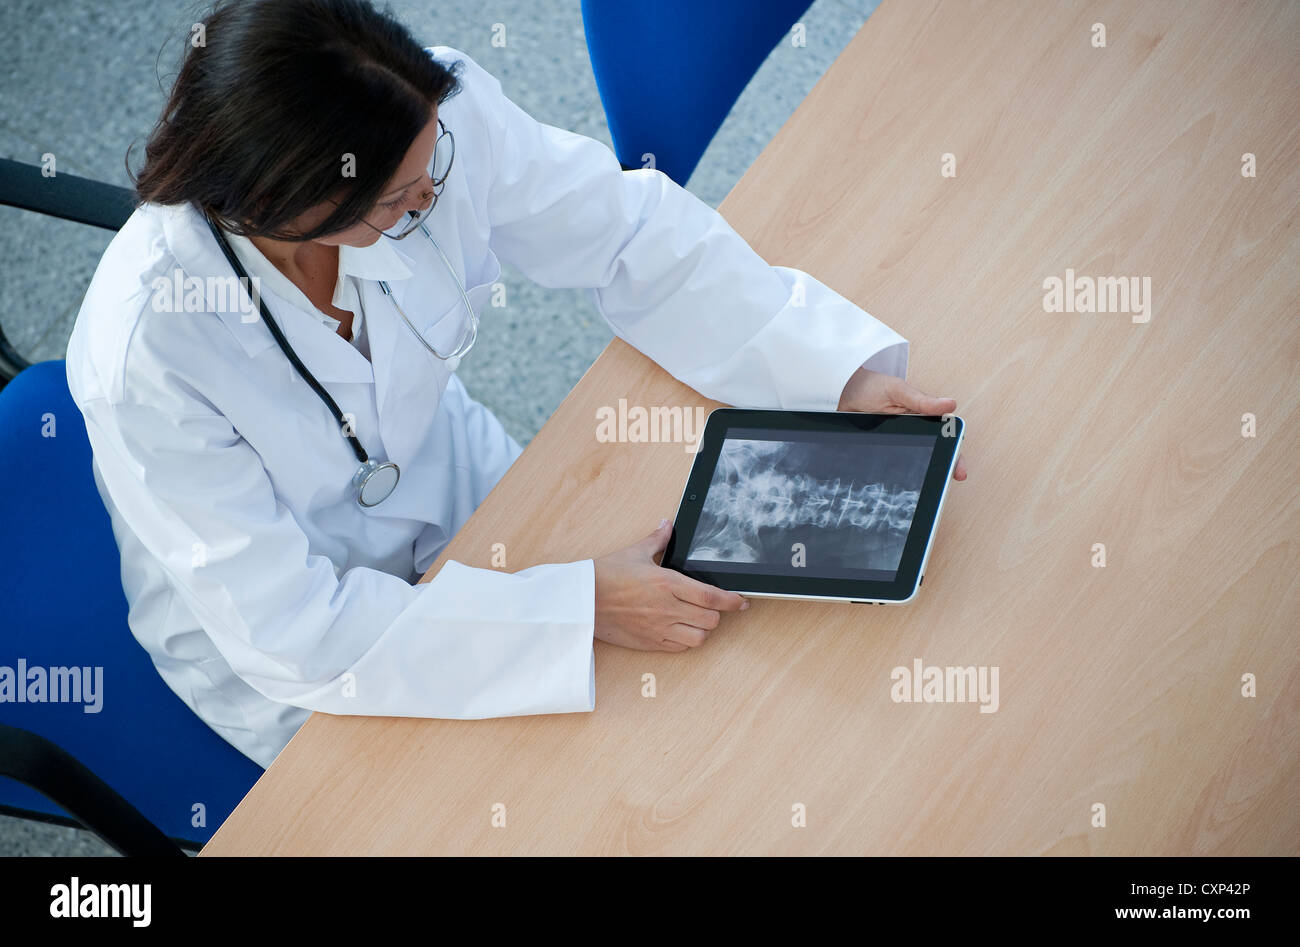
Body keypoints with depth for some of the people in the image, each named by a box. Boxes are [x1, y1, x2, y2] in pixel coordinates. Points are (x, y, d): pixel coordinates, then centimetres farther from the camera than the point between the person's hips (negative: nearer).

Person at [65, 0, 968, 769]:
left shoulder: (441, 113, -27)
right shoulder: (145, 351, -38)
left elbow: (631, 234, -12)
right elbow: (290, 627, -31)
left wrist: (845, 372, -20)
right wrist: (582, 609, -32)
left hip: (447, 474, 5)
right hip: (291, 657, -4)